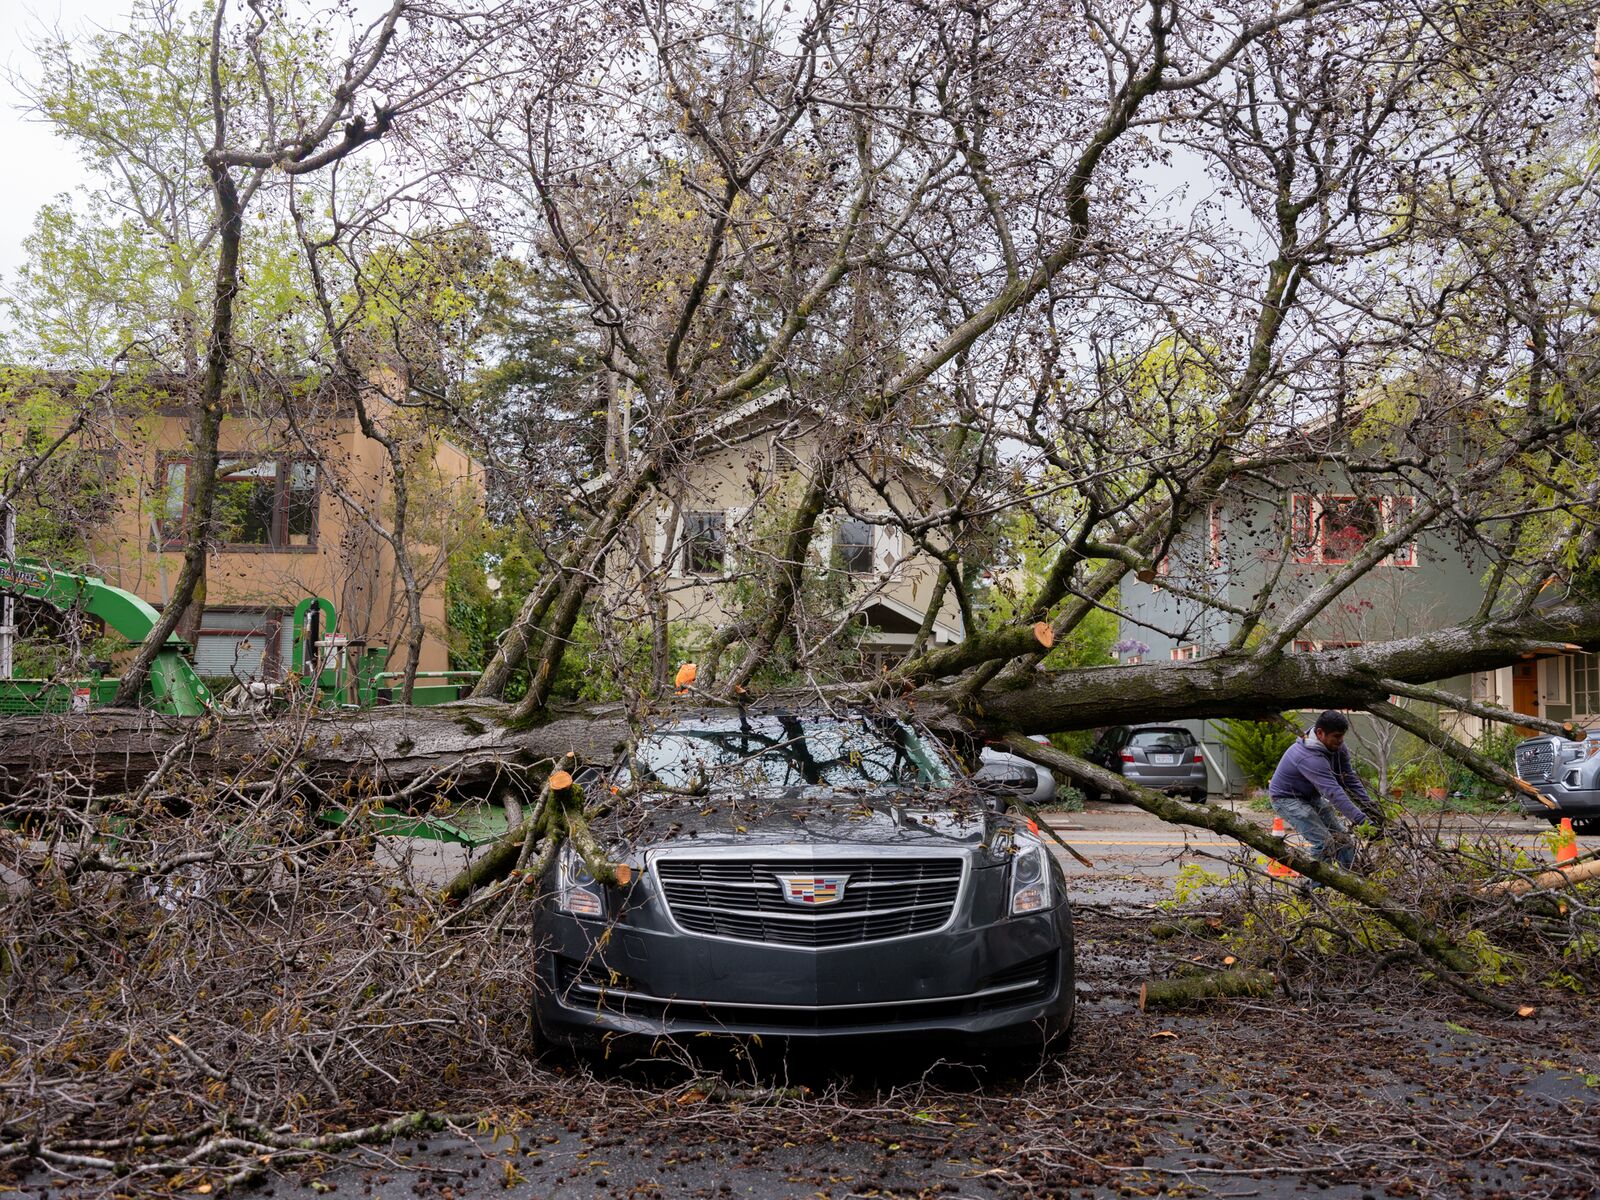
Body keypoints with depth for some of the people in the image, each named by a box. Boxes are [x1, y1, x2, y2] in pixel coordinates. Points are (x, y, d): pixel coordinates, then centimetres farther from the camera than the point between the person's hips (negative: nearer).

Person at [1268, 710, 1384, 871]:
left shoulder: (1337, 747, -9)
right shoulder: (1310, 757, -38)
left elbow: (1350, 779, -3)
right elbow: (1334, 792, -43)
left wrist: (1369, 805, -13)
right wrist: (1362, 820, -46)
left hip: (1312, 796, 9)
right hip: (1287, 798, -9)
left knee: (1343, 838, 5)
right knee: (1325, 843, -19)